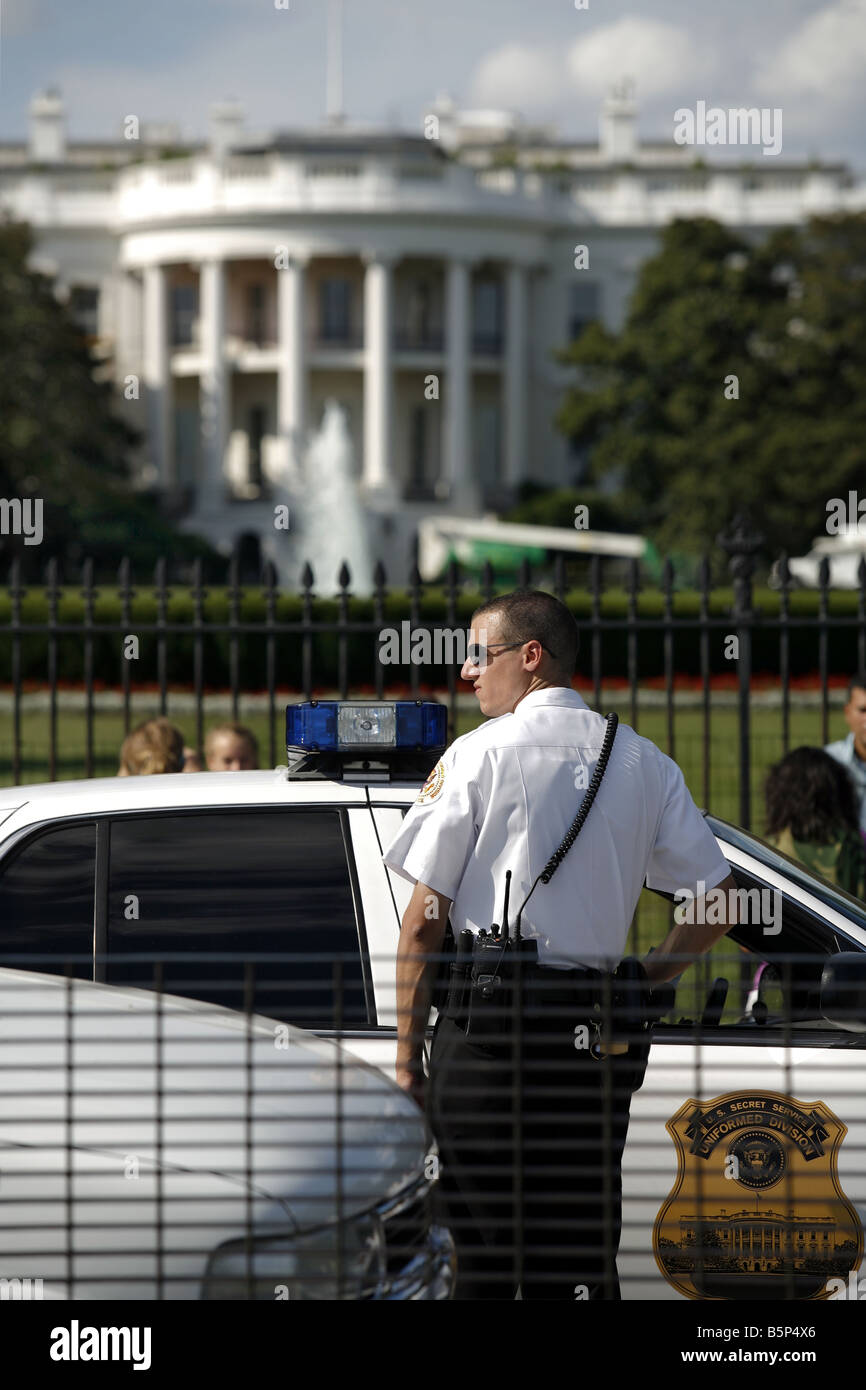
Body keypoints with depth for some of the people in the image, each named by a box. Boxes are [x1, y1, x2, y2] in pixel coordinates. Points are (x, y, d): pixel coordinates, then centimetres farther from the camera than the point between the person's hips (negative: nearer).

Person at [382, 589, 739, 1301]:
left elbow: (424, 920, -5)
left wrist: (407, 1056, -1)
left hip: (485, 1028, -4)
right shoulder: (644, 761, 9)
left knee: (480, 1250, 0)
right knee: (584, 1256, 8)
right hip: (593, 1026, 4)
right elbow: (722, 901, 10)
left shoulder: (477, 755, -3)